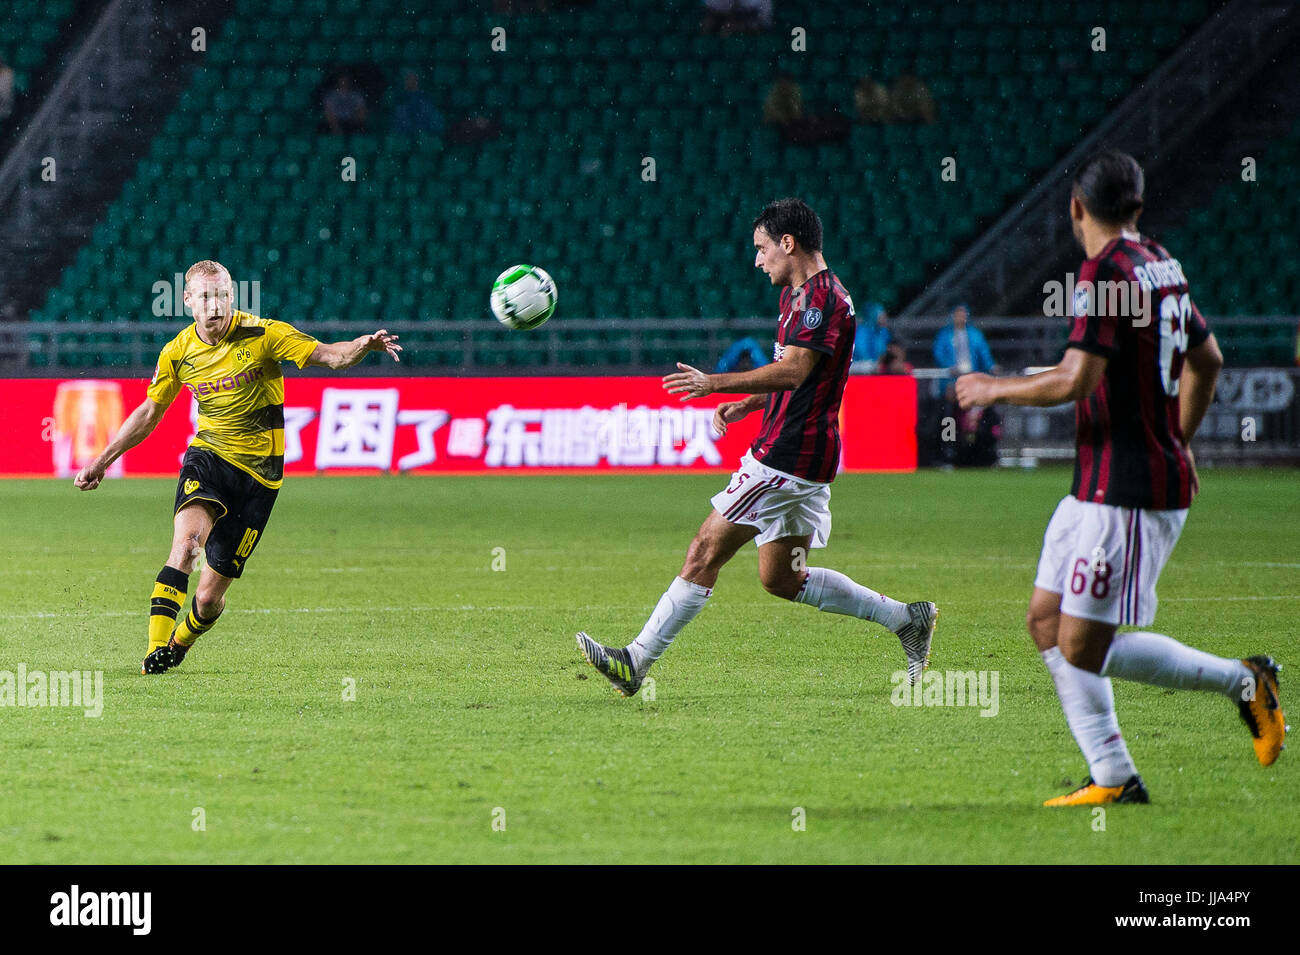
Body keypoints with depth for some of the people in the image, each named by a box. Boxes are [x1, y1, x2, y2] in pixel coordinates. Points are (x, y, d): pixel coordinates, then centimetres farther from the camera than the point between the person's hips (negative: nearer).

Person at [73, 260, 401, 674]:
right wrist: (102, 461, 14)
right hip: (208, 455, 2)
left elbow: (327, 355, -12)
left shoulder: (262, 335, -10)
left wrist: (364, 345, -34)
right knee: (186, 542, -30)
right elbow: (149, 413, 14)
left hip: (258, 469, -2)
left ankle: (178, 645, 31)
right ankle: (156, 649, -33)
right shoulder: (177, 353, 0)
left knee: (210, 594, -1)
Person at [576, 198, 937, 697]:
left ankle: (637, 661, -7)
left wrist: (714, 384, -29)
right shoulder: (799, 294, 18)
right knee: (782, 578, 14)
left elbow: (793, 371, -27)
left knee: (705, 553, -9)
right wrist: (745, 405, 13)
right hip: (802, 460, 11)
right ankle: (907, 617, 18)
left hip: (787, 458, -11)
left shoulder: (821, 297, -15)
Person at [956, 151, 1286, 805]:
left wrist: (995, 389, -7)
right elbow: (1207, 360, 24)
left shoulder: (1105, 270, -16)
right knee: (1047, 622, 9)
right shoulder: (1161, 265, 12)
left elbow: (1075, 381, -23)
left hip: (1127, 494, -9)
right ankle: (1113, 778, 7)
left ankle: (1243, 680, 1)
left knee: (1083, 647, -7)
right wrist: (1177, 441, 35)